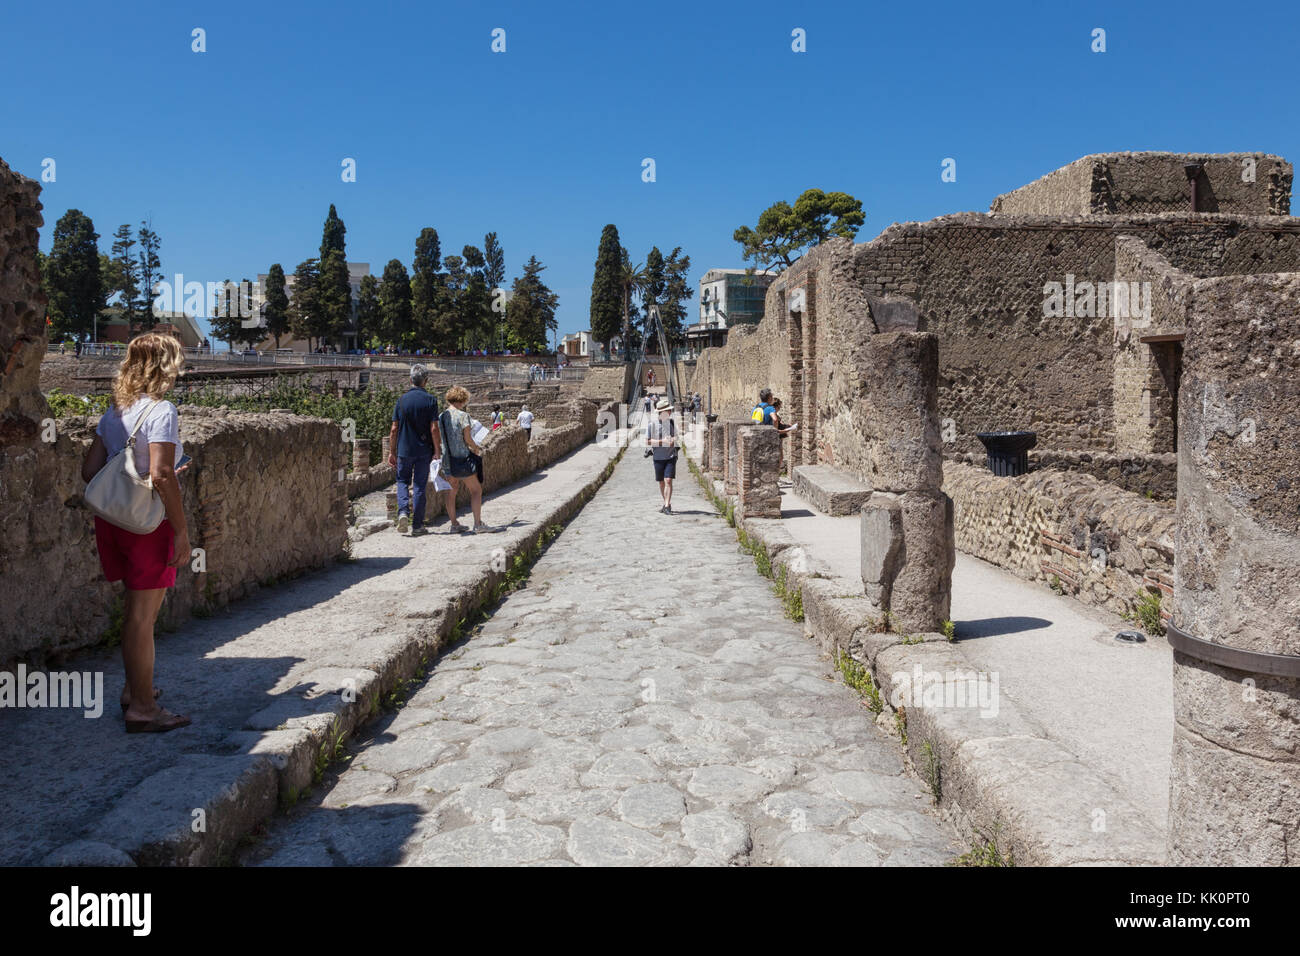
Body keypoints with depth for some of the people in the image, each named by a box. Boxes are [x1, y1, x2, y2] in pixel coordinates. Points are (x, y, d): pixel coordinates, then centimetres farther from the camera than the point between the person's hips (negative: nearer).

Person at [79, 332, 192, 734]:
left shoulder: (114, 411, 8)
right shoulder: (161, 411, -15)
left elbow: (90, 469, 8)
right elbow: (161, 476, -22)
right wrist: (182, 529, -17)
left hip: (113, 519, 8)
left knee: (138, 608, 22)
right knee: (143, 613, 0)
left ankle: (135, 689, 35)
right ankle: (142, 708, 10)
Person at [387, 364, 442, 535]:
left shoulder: (401, 400, -1)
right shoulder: (430, 400, -6)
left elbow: (394, 429, 0)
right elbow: (434, 429, -10)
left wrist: (392, 452, 8)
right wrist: (437, 451, -3)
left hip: (404, 450, 1)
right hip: (424, 450, -1)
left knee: (402, 481, 17)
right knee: (420, 486, 6)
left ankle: (403, 511, -7)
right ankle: (417, 525, 9)